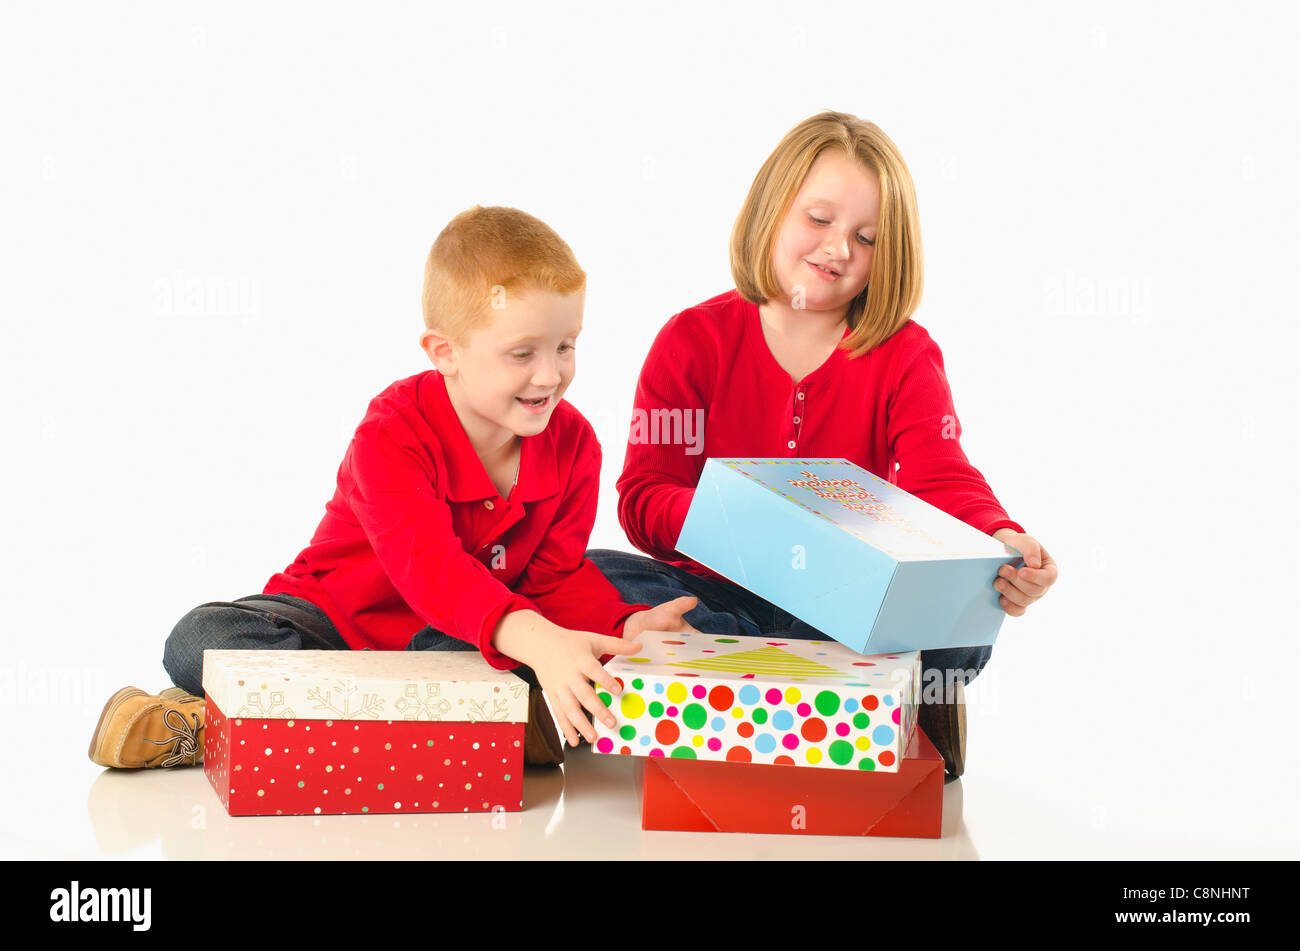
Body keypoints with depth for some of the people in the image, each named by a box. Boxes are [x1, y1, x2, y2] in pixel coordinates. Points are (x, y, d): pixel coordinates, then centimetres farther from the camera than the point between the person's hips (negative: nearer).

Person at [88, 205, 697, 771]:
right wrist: (532, 636, -57)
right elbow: (425, 563, -39)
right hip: (335, 621, -3)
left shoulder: (572, 442, -7)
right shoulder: (391, 434, -23)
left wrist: (624, 628, -26)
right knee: (199, 641, -26)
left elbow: (556, 577, -3)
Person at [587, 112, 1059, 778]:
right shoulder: (693, 342, 1)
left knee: (970, 609, -29)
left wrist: (1001, 541, -37)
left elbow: (942, 481, -13)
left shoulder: (905, 356, 4)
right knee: (588, 578, -29)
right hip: (720, 591, 1)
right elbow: (644, 497, -7)